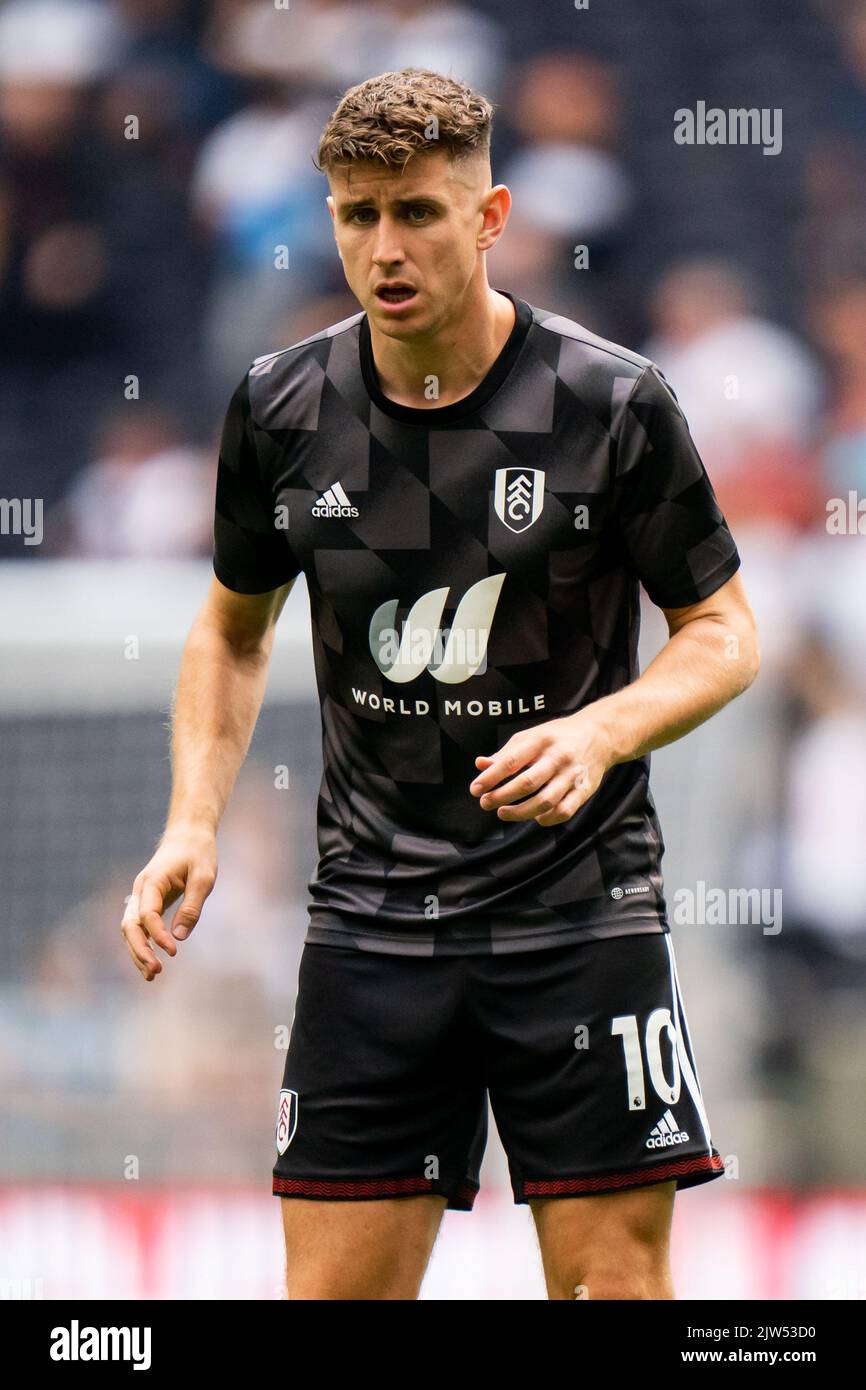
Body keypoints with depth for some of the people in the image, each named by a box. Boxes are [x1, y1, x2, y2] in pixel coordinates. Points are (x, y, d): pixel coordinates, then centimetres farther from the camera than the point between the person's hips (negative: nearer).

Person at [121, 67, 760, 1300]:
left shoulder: (610, 403, -8)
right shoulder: (282, 409, 1)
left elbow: (724, 630, 0)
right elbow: (233, 629, 16)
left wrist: (600, 733, -19)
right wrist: (193, 824, 2)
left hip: (580, 910, -2)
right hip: (369, 915, 2)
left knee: (616, 1274, -4)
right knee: (335, 1286, -1)